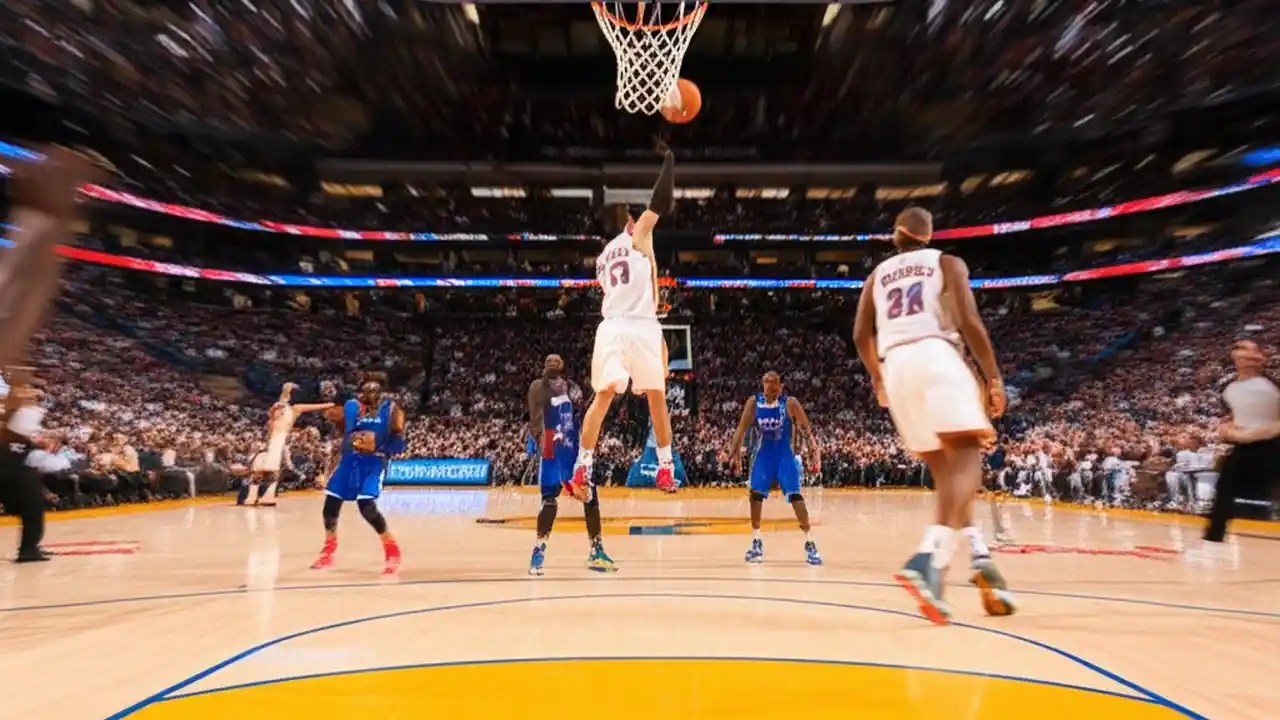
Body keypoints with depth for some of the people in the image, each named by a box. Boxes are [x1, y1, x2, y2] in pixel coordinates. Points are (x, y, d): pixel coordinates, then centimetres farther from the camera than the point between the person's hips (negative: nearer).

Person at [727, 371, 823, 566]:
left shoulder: (790, 403, -11)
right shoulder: (753, 402, -5)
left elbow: (805, 429, -10)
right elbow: (742, 429, -3)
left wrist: (814, 451, -23)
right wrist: (734, 454, -10)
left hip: (784, 455, -2)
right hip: (762, 455, 2)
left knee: (795, 496, -10)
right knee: (756, 495, -1)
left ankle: (810, 544, -1)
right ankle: (756, 542, 13)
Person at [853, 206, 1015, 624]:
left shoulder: (878, 274, 23)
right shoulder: (948, 263, 14)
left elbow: (861, 334, 15)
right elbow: (969, 322, -1)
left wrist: (878, 380, 28)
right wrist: (994, 378, 4)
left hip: (896, 365, 4)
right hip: (936, 356, -4)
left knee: (945, 468, 14)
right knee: (966, 457, -11)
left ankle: (979, 559, 12)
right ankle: (926, 561, -30)